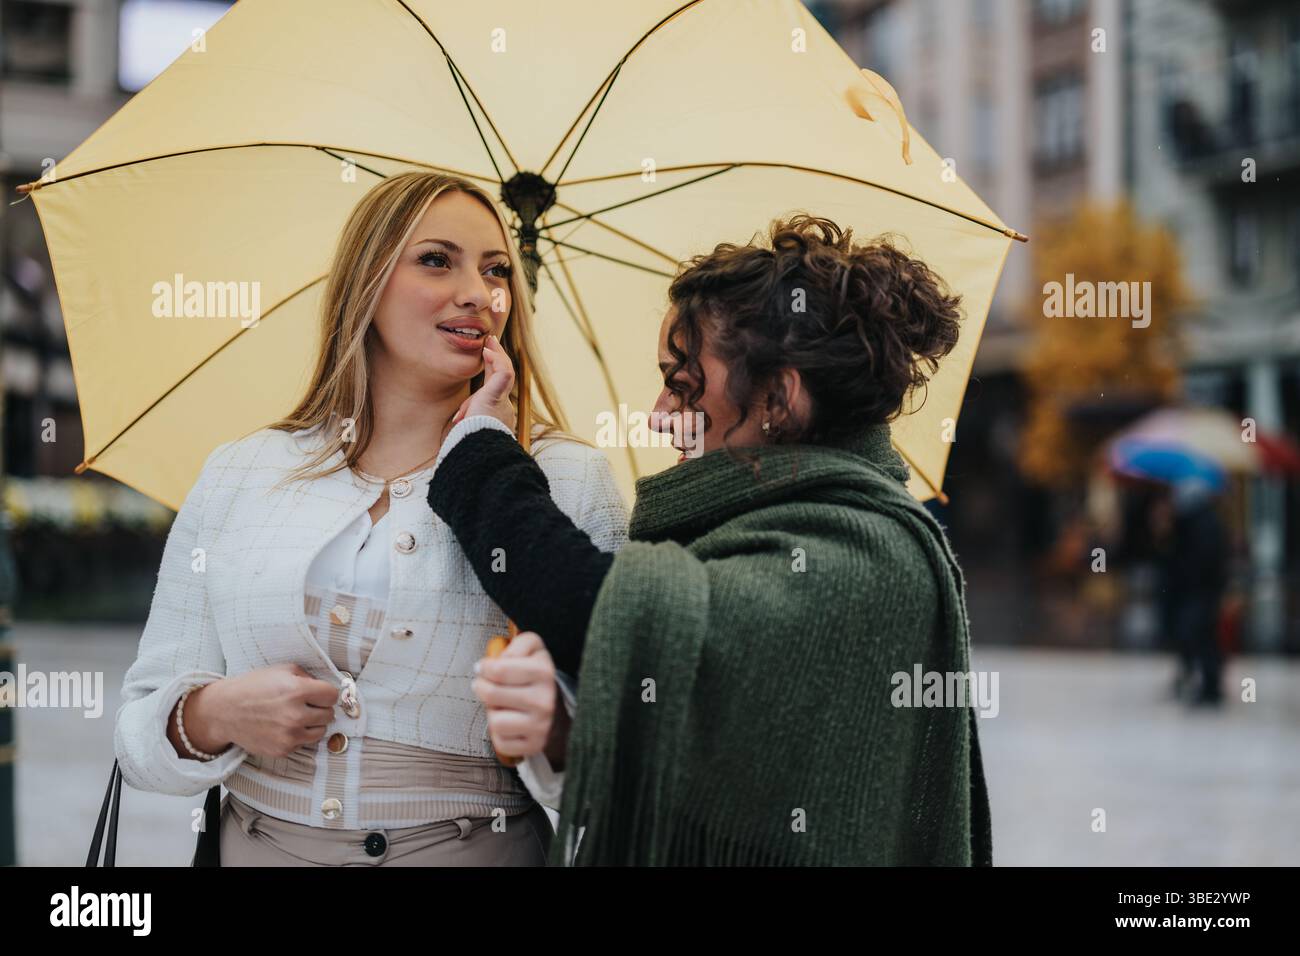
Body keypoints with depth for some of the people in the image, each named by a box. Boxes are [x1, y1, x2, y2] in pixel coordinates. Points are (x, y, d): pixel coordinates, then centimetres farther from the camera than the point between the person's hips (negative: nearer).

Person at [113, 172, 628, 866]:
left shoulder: (572, 482, -4)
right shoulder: (236, 477, 3)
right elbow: (142, 725, 5)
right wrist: (214, 715, -15)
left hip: (476, 850, -2)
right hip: (262, 847, 2)